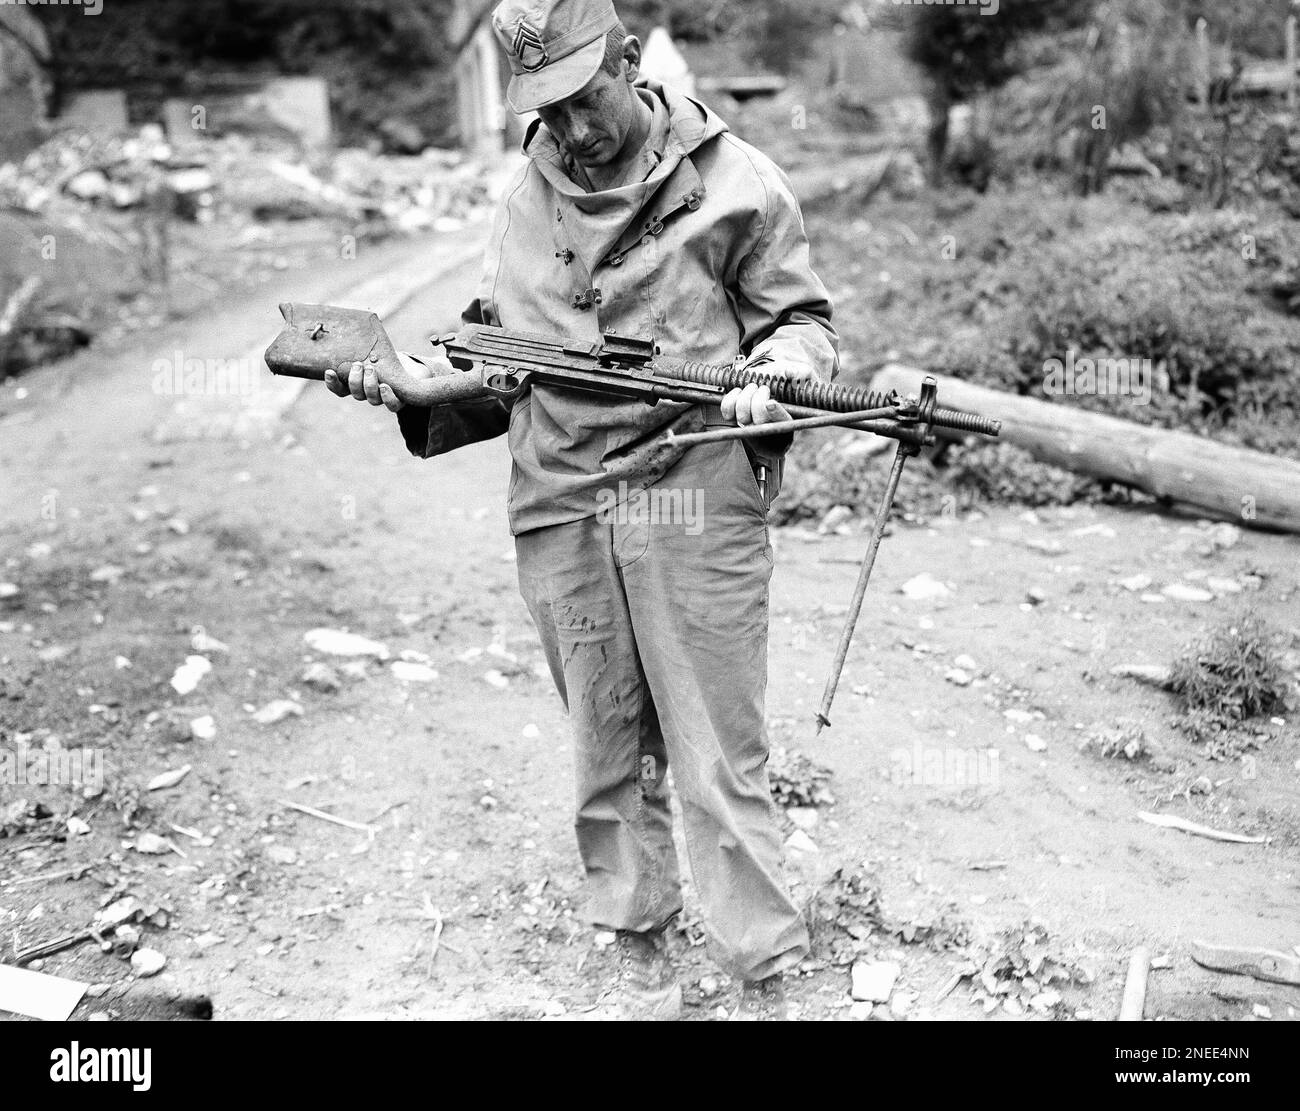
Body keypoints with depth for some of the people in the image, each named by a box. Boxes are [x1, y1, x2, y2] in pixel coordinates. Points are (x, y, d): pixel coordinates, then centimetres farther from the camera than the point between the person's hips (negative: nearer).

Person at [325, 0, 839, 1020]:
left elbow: (803, 321, 4)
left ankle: (766, 985, 17)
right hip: (560, 516, 5)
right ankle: (642, 966, 31)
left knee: (721, 765, 1)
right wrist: (407, 382, 1)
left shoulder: (732, 181, -1)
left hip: (697, 506, -4)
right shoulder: (528, 199, 13)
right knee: (608, 759, 13)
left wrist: (770, 374, -17)